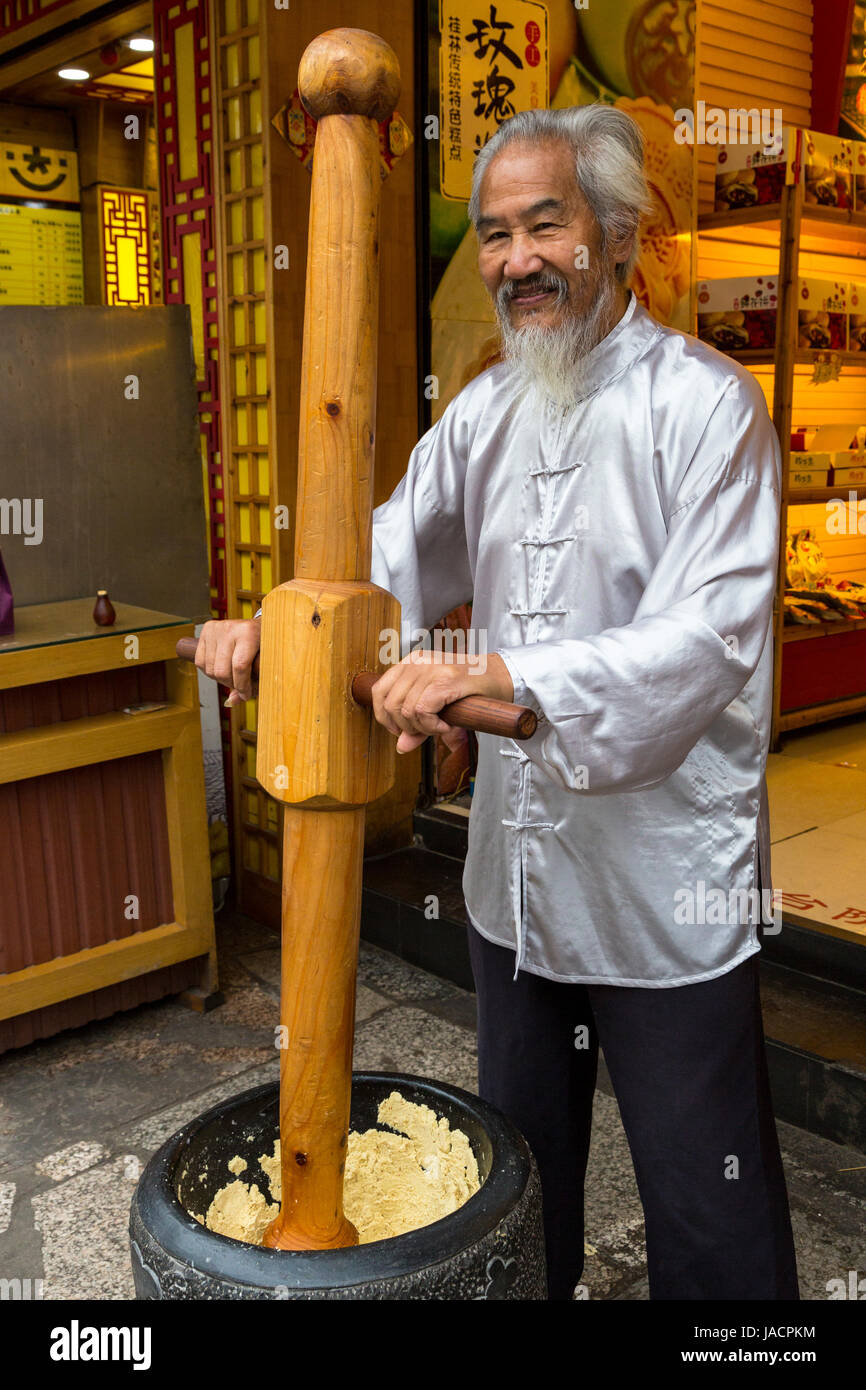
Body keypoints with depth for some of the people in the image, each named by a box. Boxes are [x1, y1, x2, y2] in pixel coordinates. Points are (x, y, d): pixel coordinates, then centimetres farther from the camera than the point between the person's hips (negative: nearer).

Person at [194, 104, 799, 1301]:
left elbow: (710, 638, -23)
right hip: (516, 865, 6)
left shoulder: (704, 405, -13)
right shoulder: (483, 413, 8)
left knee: (707, 1209, 10)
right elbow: (391, 564, 7)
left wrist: (498, 674, -35)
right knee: (521, 1160, 25)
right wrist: (275, 627, -14)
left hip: (666, 884, -6)